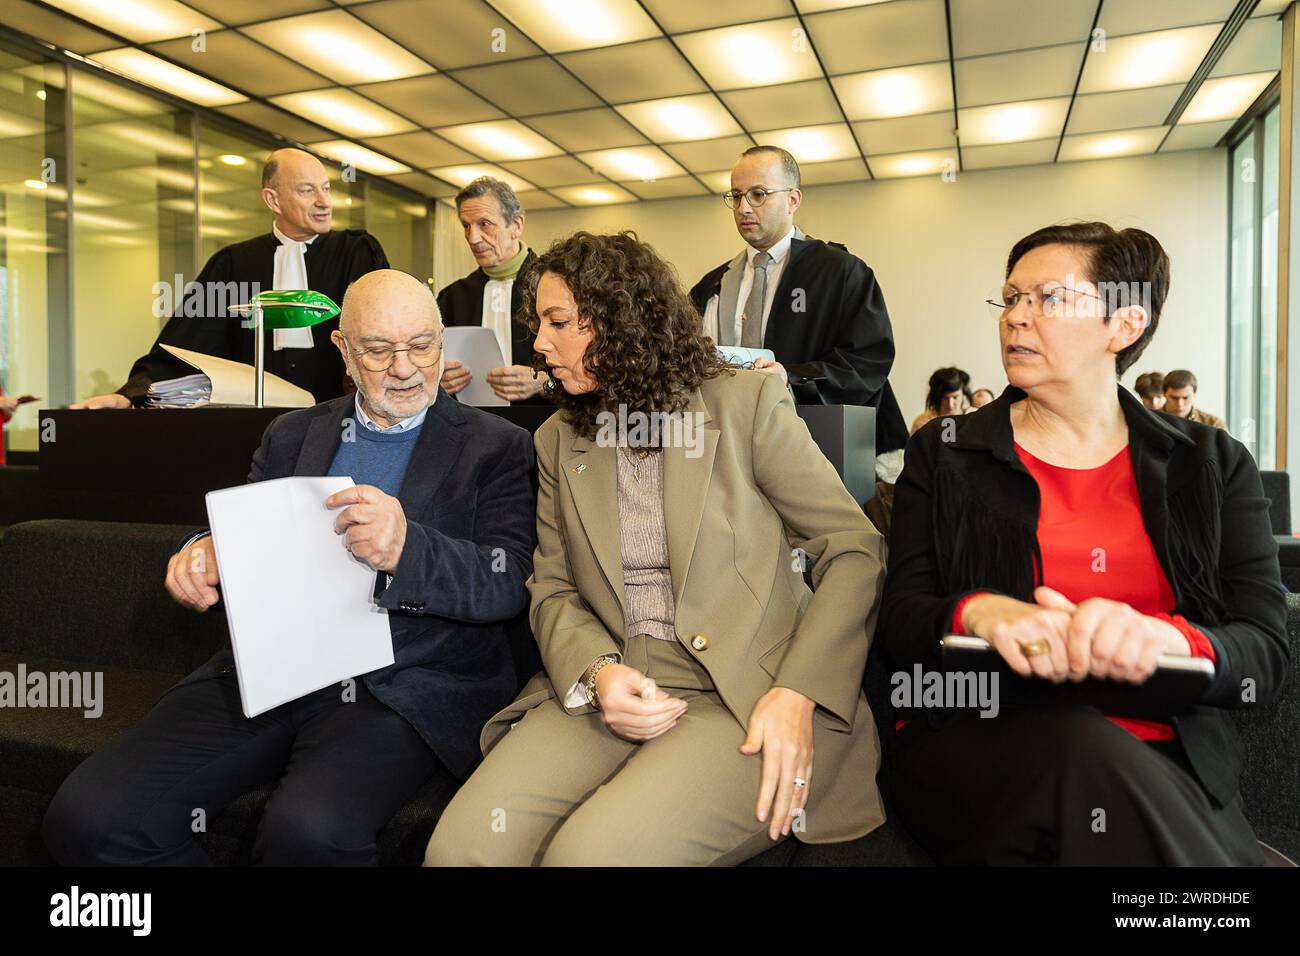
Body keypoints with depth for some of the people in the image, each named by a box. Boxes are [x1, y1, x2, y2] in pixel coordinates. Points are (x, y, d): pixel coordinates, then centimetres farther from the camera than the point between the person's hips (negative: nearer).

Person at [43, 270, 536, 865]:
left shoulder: (497, 448, 2)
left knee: (308, 831, -32)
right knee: (86, 816, -13)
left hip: (404, 683, -4)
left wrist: (406, 548, -26)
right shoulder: (293, 435, 17)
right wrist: (205, 555, -9)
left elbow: (509, 583, -8)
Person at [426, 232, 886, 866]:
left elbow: (853, 551, -2)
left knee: (590, 850, -26)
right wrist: (597, 672, -9)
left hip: (744, 697, -3)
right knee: (462, 844, -19)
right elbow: (552, 588, 13)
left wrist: (798, 694, -15)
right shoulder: (558, 439, 13)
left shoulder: (746, 403, -1)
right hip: (603, 694, 4)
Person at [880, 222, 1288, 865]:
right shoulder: (944, 454, 8)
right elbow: (900, 617, -1)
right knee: (1088, 750, -33)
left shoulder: (1213, 466, 11)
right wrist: (978, 614, -24)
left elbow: (1265, 652, 0)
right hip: (973, 749, 0)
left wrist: (1166, 637, -24)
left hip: (1165, 765, 1)